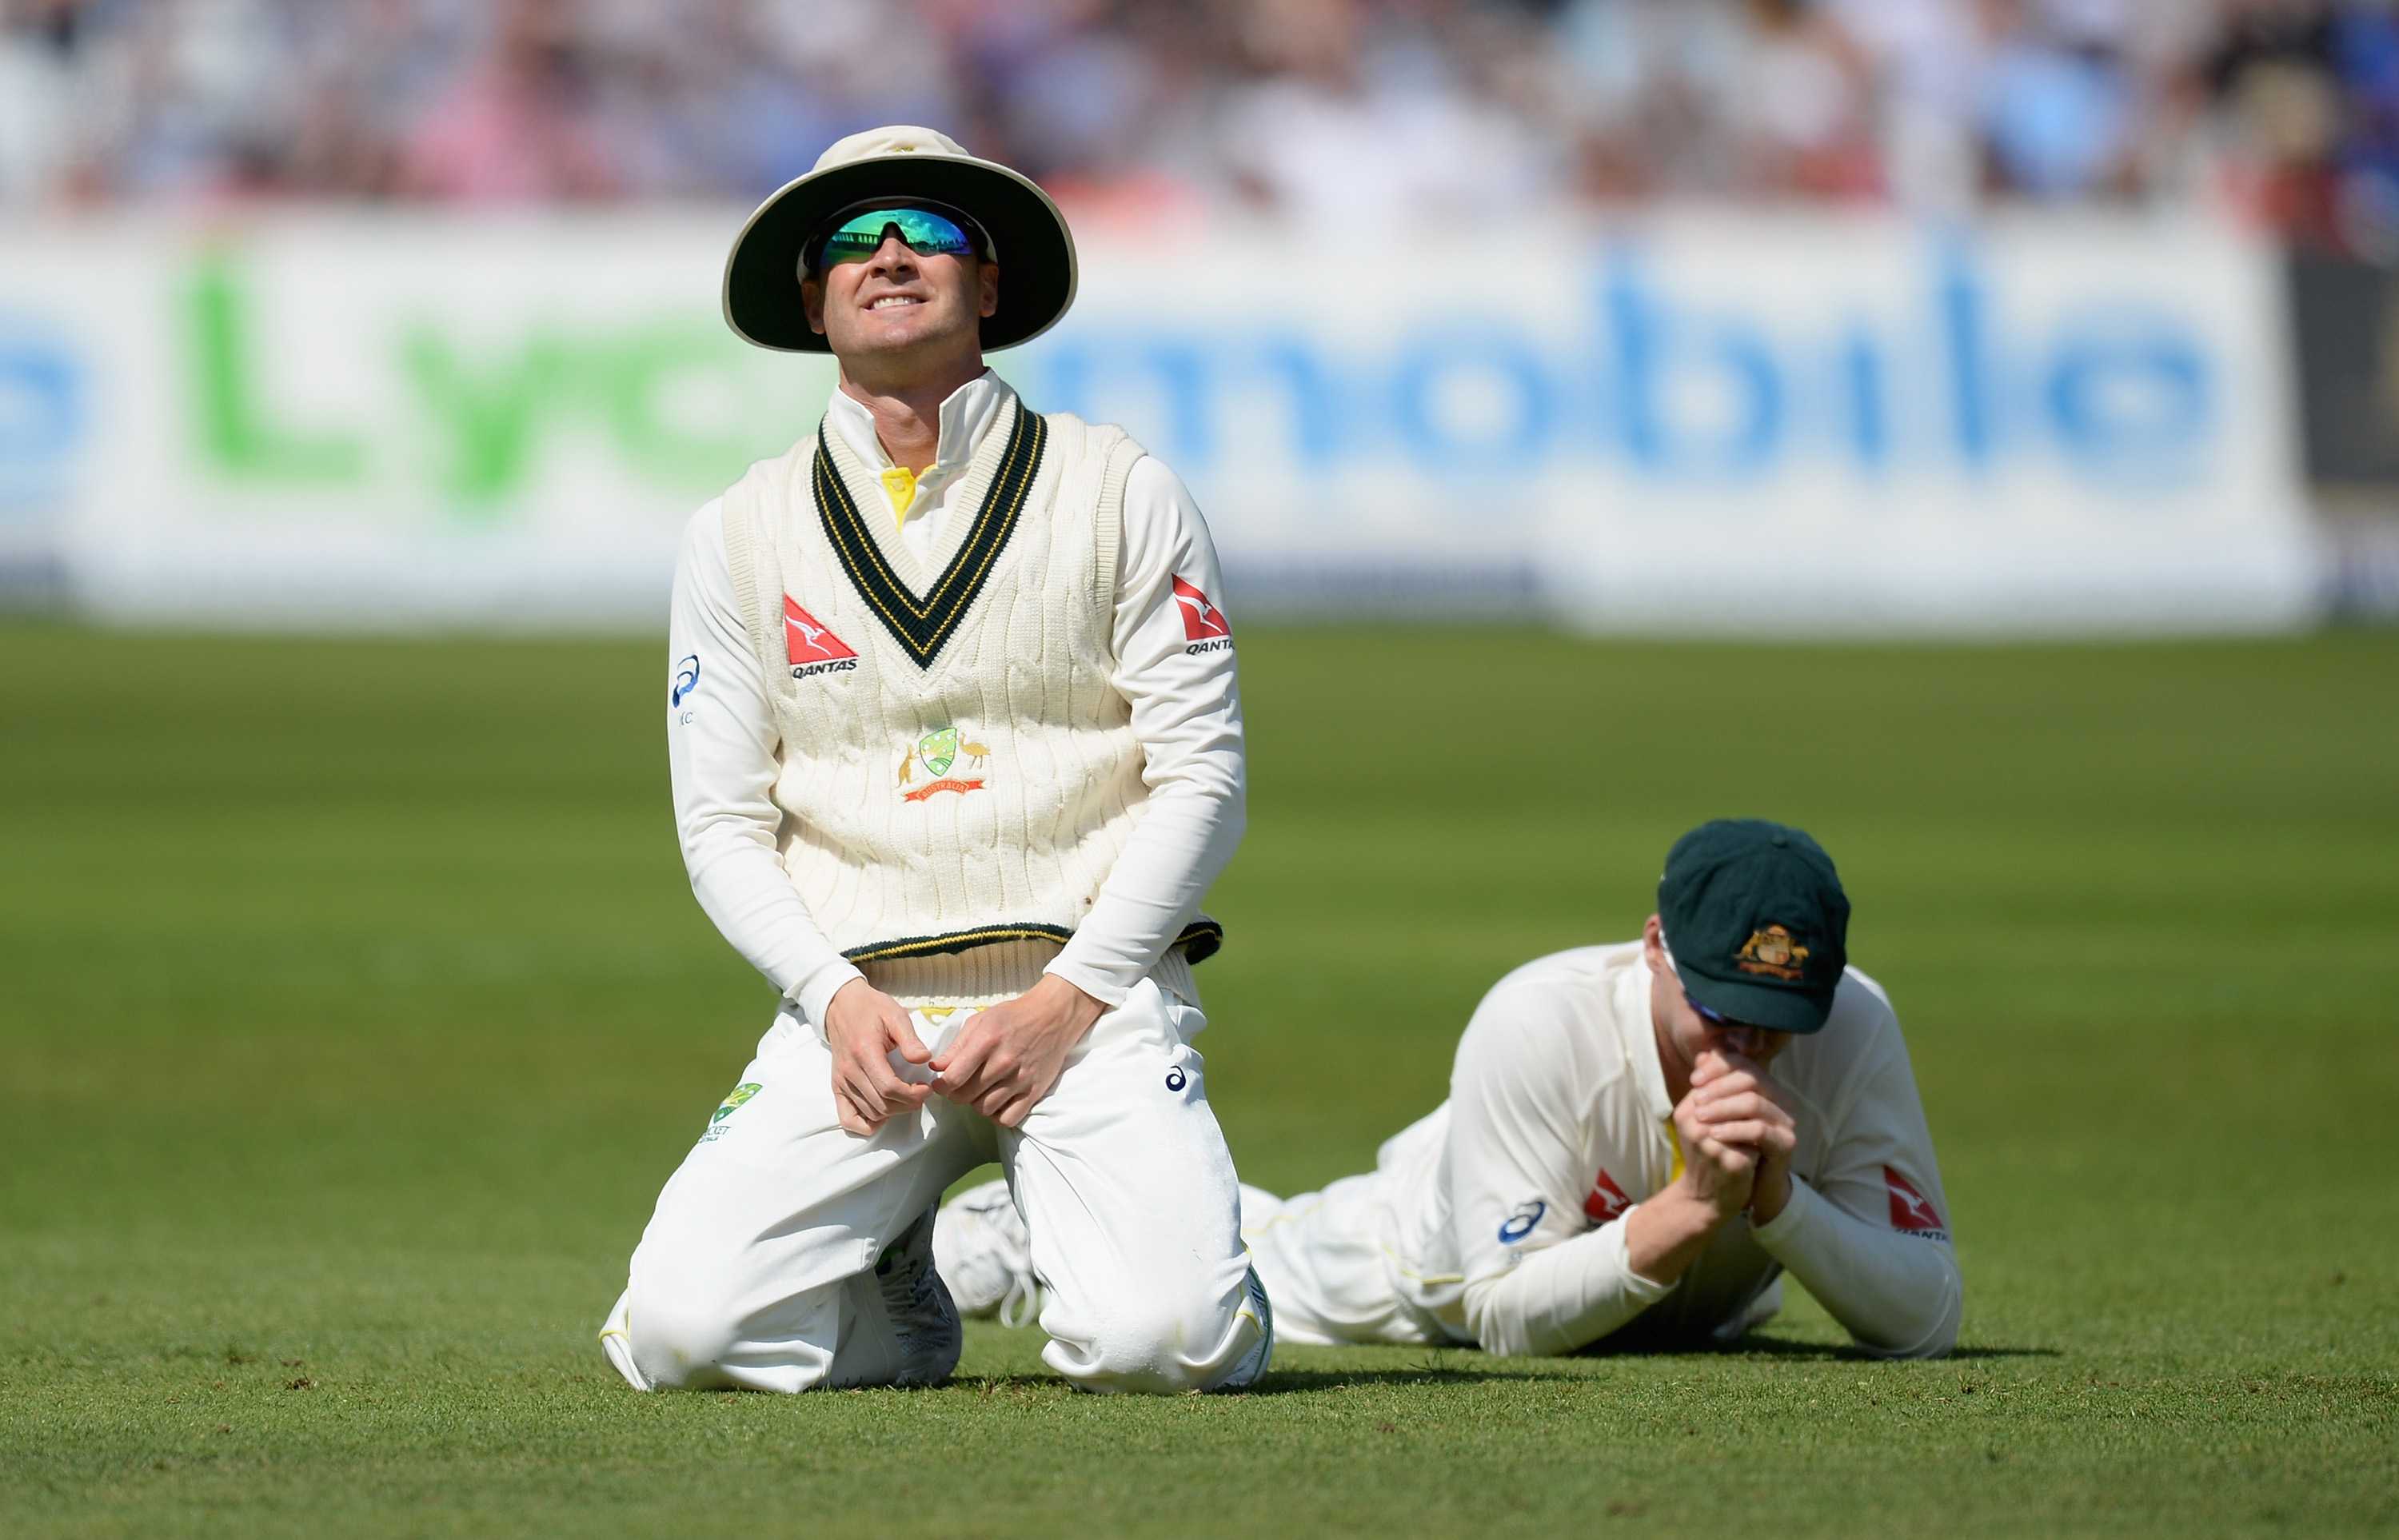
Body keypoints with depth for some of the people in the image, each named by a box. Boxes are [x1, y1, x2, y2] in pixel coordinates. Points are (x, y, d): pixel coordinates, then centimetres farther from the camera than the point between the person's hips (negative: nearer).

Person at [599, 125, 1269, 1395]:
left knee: (1157, 1338, -26)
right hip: (855, 1000, 2)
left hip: (1090, 991, -2)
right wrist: (836, 997, -9)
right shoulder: (740, 536, 11)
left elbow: (1202, 779, 2)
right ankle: (894, 1308, 13)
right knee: (682, 1326, -21)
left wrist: (1068, 1002, -10)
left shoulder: (1121, 495, 6)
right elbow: (722, 823, 9)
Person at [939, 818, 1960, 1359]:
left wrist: (1776, 1199, -52)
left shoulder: (1850, 1028, -37)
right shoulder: (1539, 1024, -43)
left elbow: (1925, 1325, -36)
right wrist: (1696, 1207, -52)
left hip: (1697, 1314, 3)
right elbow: (1510, 1321, -39)